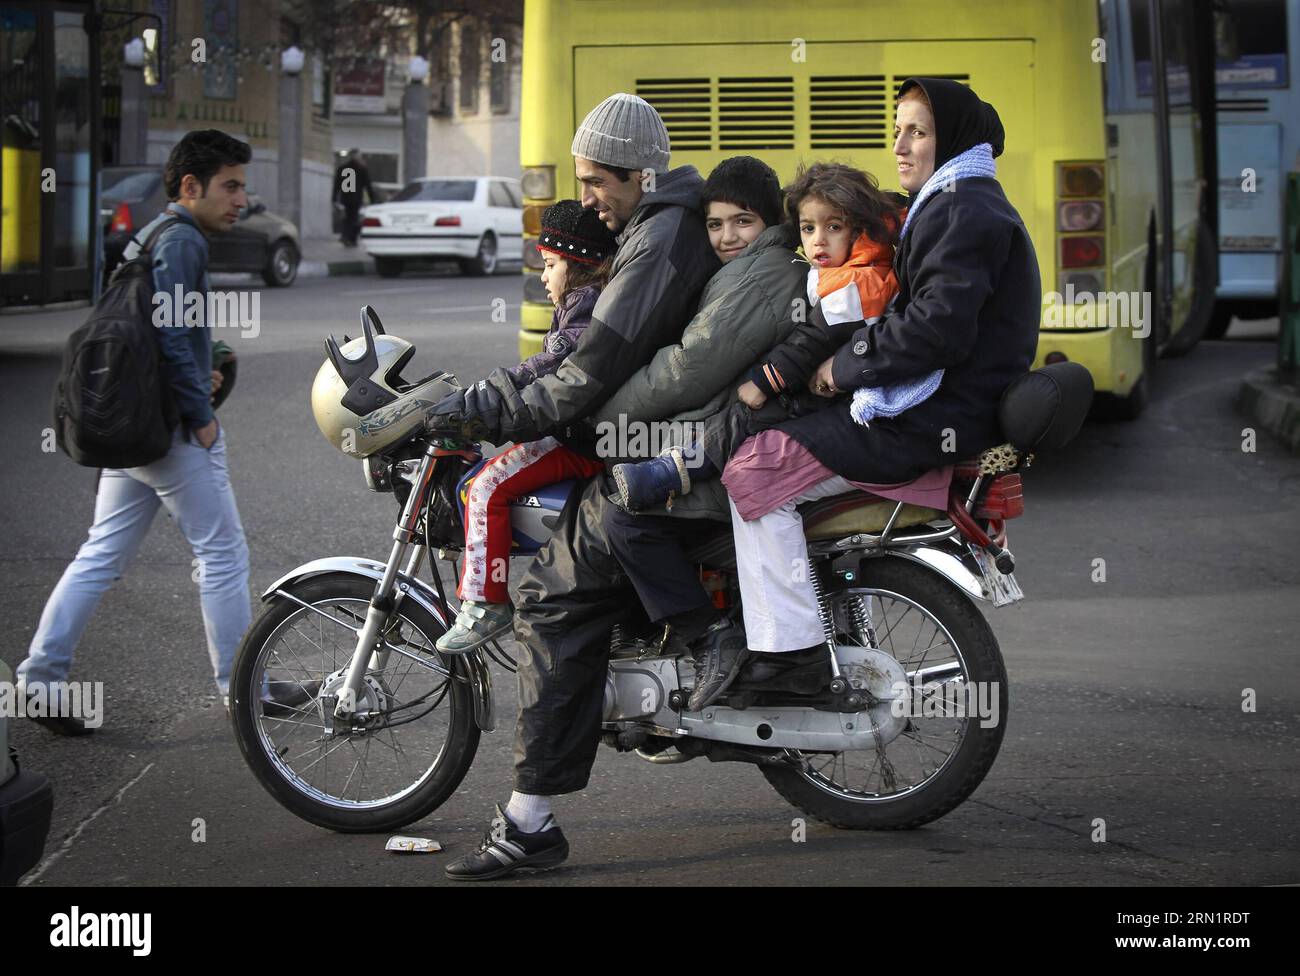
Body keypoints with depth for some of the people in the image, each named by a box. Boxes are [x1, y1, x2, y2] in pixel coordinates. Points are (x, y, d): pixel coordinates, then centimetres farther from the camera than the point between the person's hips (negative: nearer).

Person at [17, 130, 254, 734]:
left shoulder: (146, 237, 17)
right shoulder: (182, 240, -15)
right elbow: (171, 335, -23)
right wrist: (201, 415, -16)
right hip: (175, 432, -10)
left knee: (101, 556, 11)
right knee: (223, 555, 1)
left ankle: (38, 678, 10)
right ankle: (239, 689, 9)